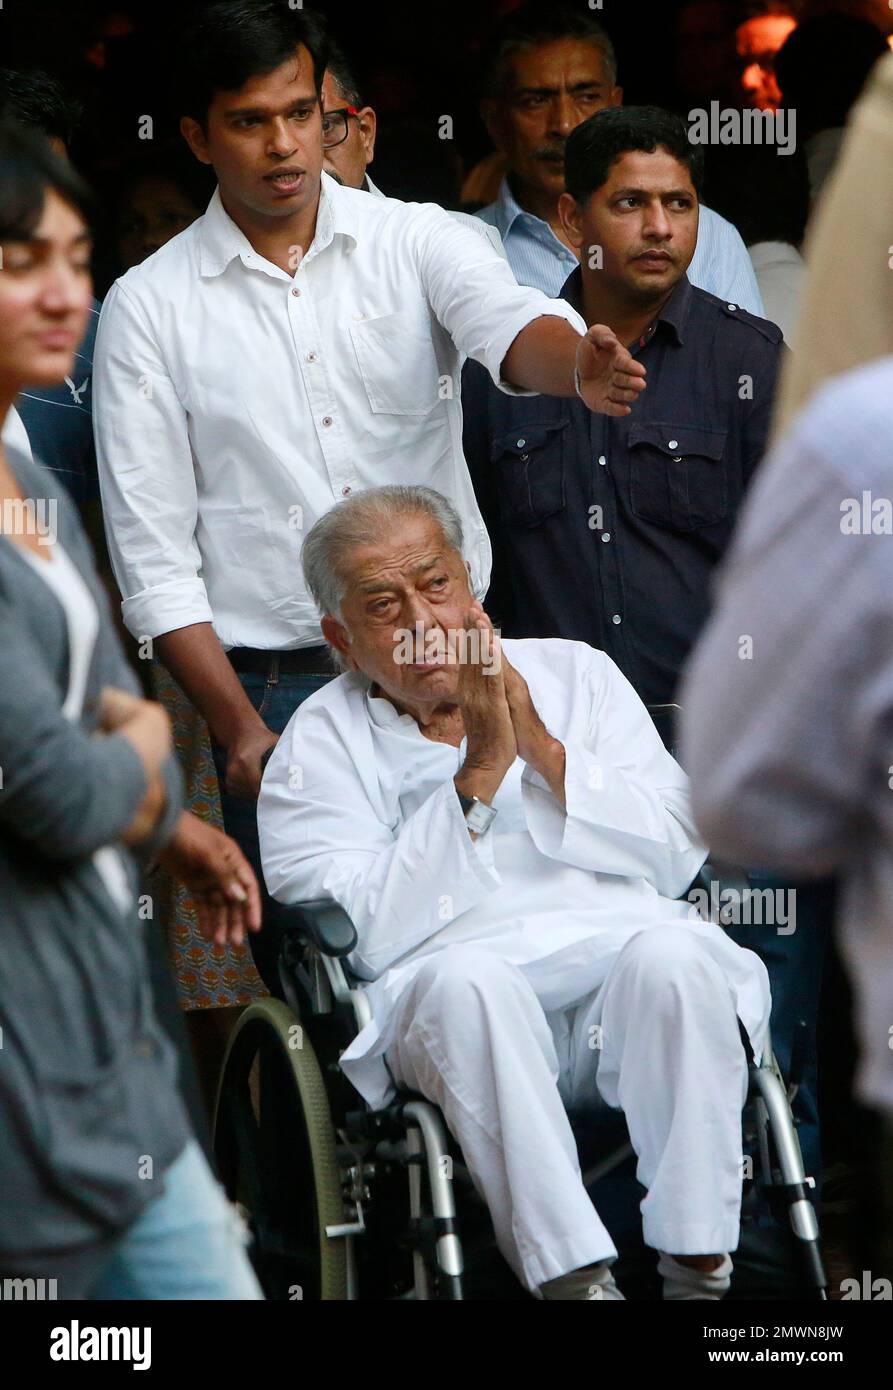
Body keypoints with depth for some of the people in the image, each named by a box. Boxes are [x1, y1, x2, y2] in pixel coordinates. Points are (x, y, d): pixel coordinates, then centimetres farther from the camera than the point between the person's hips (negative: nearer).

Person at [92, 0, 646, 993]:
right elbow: (154, 554, 0)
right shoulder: (149, 307, 2)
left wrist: (576, 365, -43)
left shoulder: (416, 241, 4)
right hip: (271, 687, -1)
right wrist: (241, 733, -8)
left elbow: (504, 319, -18)